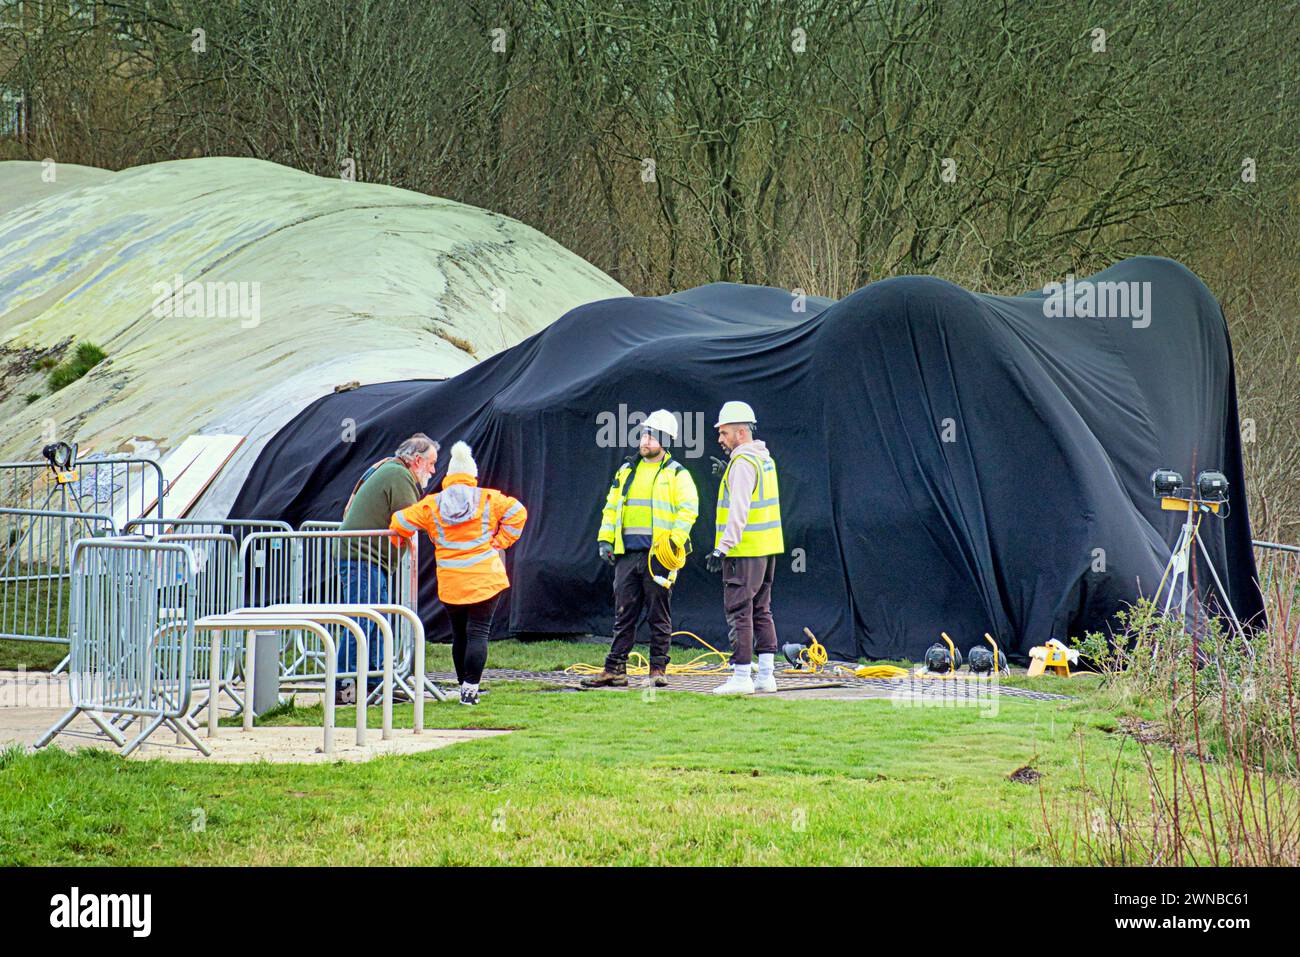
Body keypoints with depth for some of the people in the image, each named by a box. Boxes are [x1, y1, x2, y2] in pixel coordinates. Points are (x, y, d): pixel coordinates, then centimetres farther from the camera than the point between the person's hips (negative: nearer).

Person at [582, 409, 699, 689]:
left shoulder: (676, 474, 1)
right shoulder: (626, 471, 17)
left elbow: (688, 508, -7)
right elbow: (611, 507, 20)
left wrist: (675, 539, -19)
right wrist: (605, 539, 9)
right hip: (627, 552, 5)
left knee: (658, 614, 1)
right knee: (623, 614, 5)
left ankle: (658, 669, 6)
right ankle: (615, 669, 7)